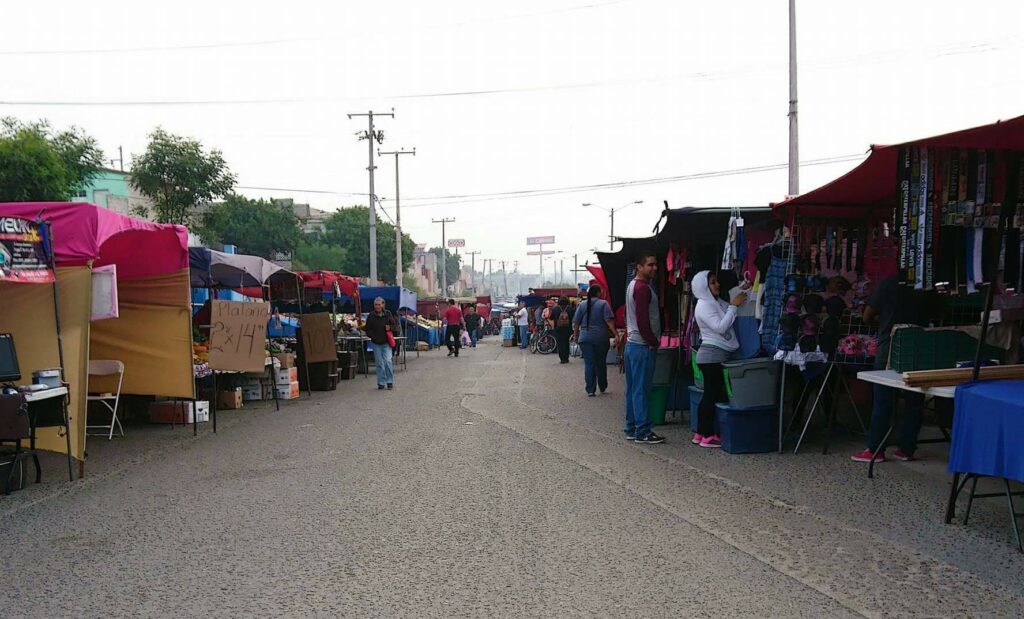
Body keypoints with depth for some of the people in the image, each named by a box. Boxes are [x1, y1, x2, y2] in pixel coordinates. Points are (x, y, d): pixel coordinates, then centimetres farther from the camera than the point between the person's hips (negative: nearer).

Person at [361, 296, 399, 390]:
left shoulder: (388, 314, 1)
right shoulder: (371, 316, 2)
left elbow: (395, 325, 9)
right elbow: (367, 329, 6)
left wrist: (390, 328, -12)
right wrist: (373, 336, -9)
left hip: (386, 342, -1)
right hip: (376, 343, 1)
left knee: (388, 361, -12)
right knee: (379, 363, 4)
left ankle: (390, 382, -2)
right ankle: (381, 383, 11)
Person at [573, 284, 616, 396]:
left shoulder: (582, 305, 6)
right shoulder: (603, 304, -3)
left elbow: (575, 323, 6)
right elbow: (609, 320, -14)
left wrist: (576, 336, 16)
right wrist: (615, 334, -15)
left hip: (585, 338, 1)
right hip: (601, 338, -1)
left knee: (588, 364, 1)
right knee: (601, 363, 13)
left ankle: (590, 390, -5)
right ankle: (602, 387, 25)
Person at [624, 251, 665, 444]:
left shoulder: (632, 286, 16)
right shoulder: (643, 288, -16)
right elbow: (643, 320, -21)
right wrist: (654, 342, -10)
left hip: (631, 344, 10)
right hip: (642, 346, -10)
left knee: (633, 390, 12)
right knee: (642, 390, -6)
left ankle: (631, 429, 18)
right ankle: (643, 432, -3)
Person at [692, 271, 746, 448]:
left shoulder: (717, 303, 16)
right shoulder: (704, 306, -12)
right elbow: (720, 327, -21)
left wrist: (743, 293, 9)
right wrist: (734, 306, -18)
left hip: (719, 355, 9)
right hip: (712, 355, -9)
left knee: (710, 394, 10)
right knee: (712, 394, -7)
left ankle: (701, 434, 14)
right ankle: (708, 436, -4)